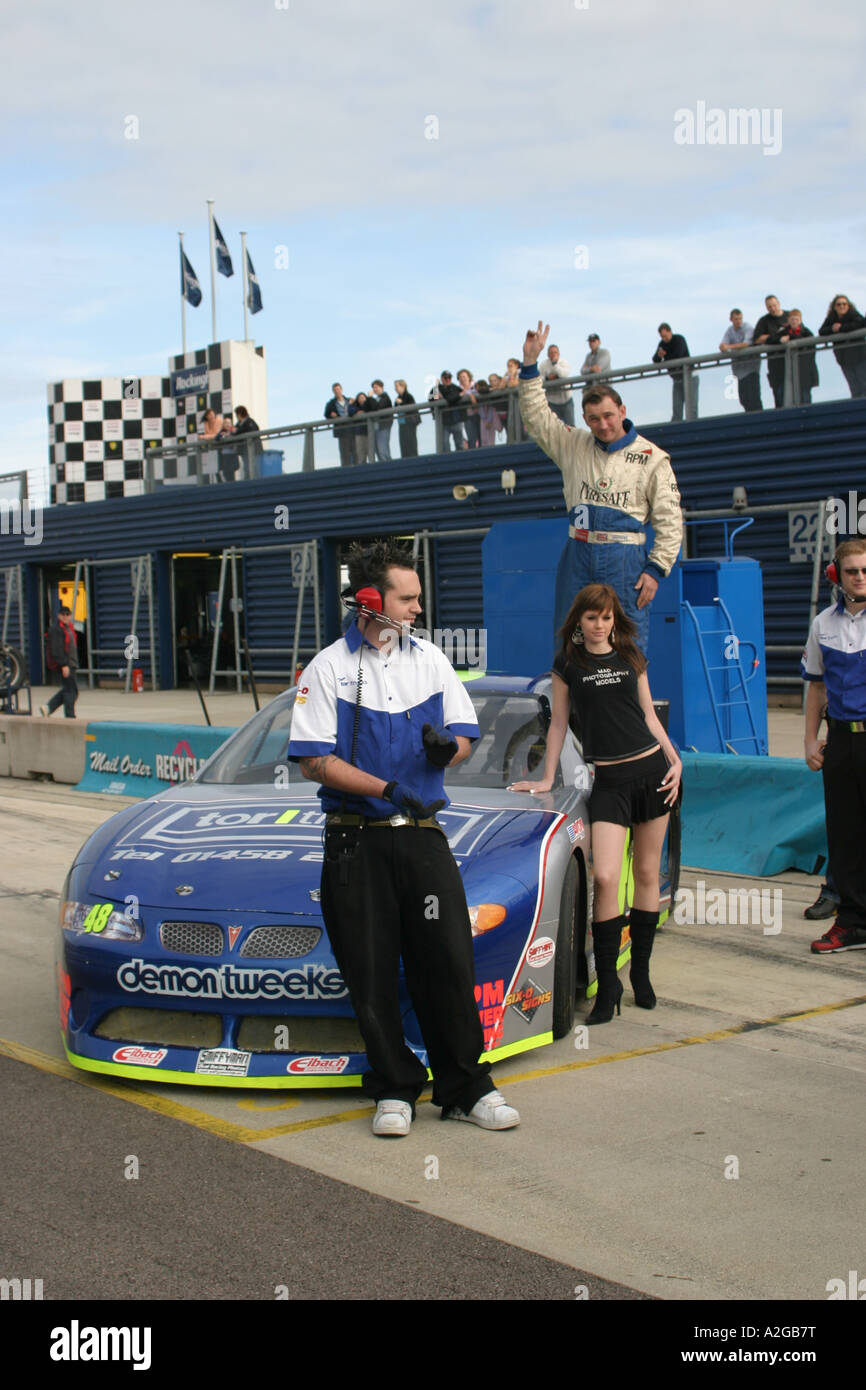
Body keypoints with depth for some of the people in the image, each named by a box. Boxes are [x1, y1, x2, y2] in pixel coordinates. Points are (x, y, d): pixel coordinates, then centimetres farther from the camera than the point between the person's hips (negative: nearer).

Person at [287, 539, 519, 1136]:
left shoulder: (430, 660, 11)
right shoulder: (328, 669, 0)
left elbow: (464, 737, 13)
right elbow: (316, 761, -6)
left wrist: (448, 747, -12)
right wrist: (388, 789, -18)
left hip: (423, 835, 2)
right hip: (355, 840, -2)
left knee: (449, 962, -2)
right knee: (371, 974, 1)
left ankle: (466, 1088, 9)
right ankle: (395, 1091, 14)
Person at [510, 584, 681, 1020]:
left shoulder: (631, 657, 9)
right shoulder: (568, 665, 4)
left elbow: (649, 716, 14)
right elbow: (559, 724, 9)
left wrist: (675, 760, 4)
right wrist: (547, 779, 9)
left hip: (650, 770, 2)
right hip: (609, 781, -2)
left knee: (647, 875, 6)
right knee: (605, 878, -15)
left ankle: (641, 972, 18)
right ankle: (607, 983, -7)